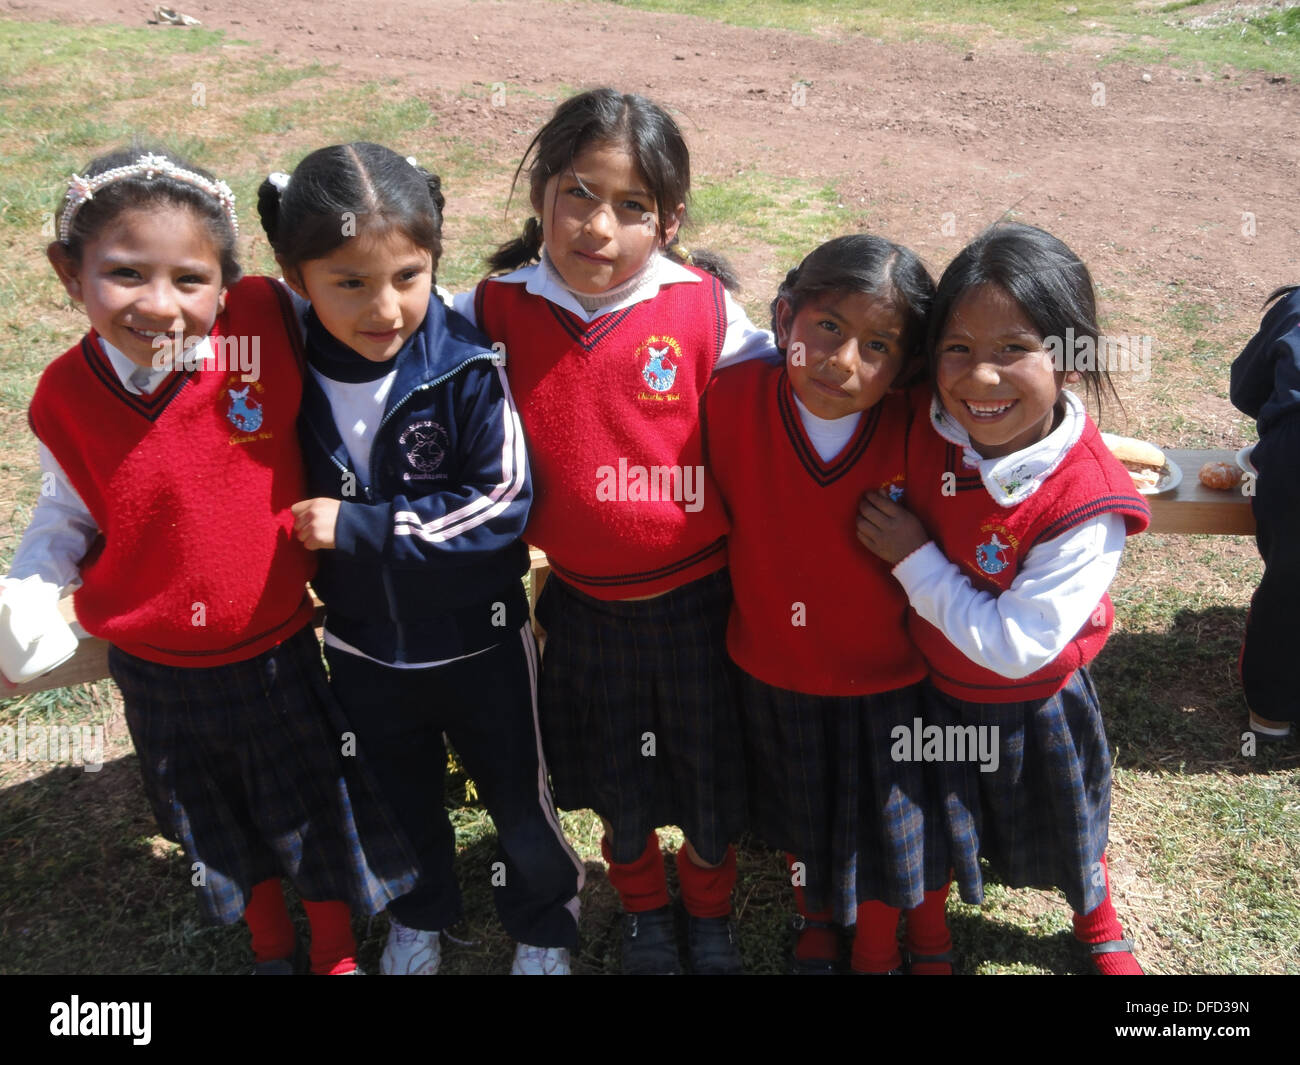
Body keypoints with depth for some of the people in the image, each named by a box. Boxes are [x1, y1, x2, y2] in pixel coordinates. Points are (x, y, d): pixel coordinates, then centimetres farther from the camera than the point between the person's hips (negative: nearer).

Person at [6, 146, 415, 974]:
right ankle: (270, 946, 54)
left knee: (318, 812, 18)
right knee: (219, 826, 25)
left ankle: (336, 951, 47)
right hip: (157, 673, 2)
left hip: (278, 649, -2)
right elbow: (67, 519, 2)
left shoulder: (271, 328, -21)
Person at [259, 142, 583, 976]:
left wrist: (358, 527, -26)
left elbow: (503, 503, -24)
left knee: (519, 799, 15)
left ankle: (546, 930, 44)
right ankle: (421, 917, 53)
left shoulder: (469, 369, -23)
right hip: (363, 647, 3)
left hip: (479, 640, -3)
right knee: (401, 802, 24)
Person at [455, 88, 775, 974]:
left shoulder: (703, 310, -14)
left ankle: (712, 913, 49)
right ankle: (644, 908, 52)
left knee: (710, 770, 18)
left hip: (696, 593, -1)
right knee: (616, 780, 22)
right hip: (581, 602, 2)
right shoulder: (501, 310, -9)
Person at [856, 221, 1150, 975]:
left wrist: (914, 558, -29)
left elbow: (1014, 646, -30)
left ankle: (1099, 925, 61)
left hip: (1030, 705, -3)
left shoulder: (1086, 504, -33)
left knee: (1066, 829, 26)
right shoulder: (921, 427, -21)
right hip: (922, 685, 3)